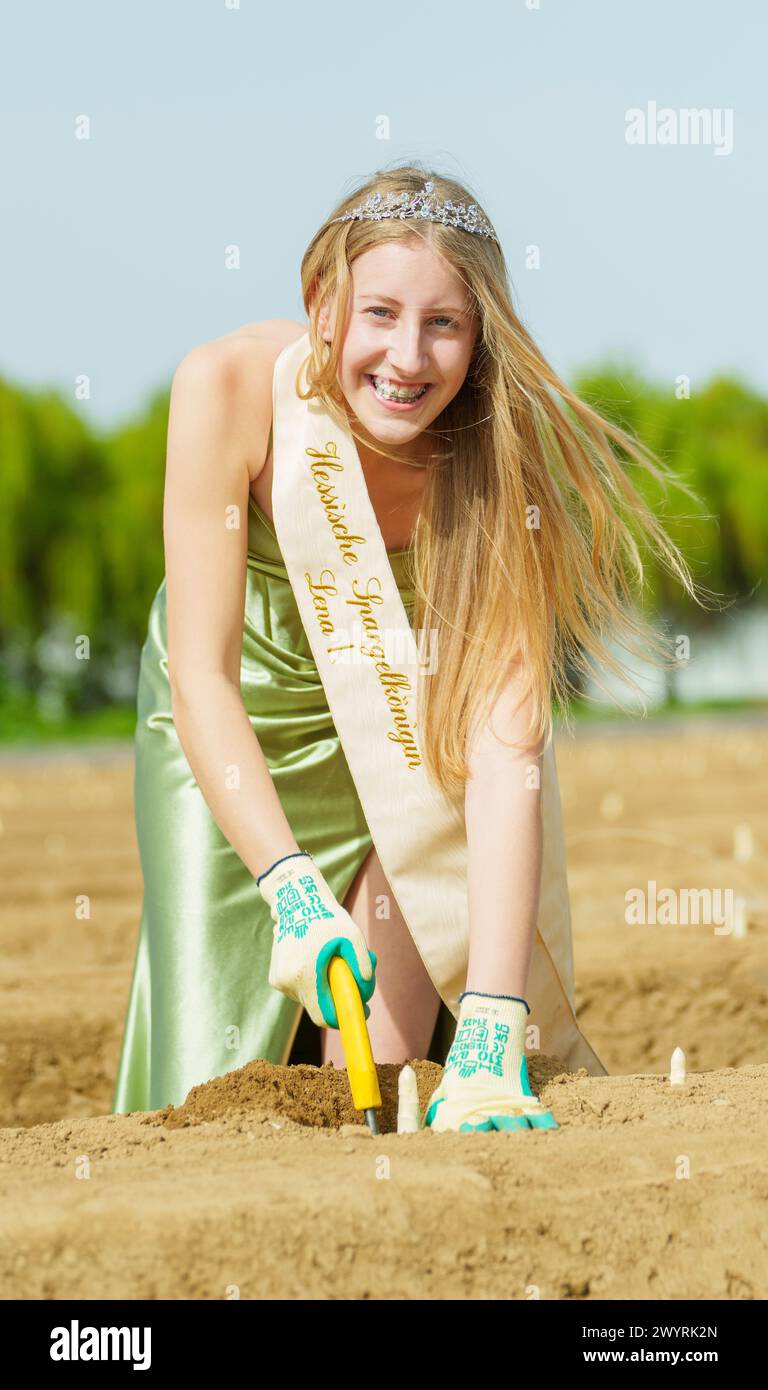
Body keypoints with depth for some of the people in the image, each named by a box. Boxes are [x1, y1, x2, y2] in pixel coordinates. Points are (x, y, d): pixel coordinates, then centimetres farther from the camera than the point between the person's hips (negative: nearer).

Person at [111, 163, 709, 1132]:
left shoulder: (498, 450, -30)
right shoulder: (228, 387, -31)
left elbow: (506, 746, -37)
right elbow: (201, 677, -29)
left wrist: (491, 1031, -46)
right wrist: (291, 888, -44)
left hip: (407, 722, 0)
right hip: (240, 716, 0)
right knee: (216, 1080, -7)